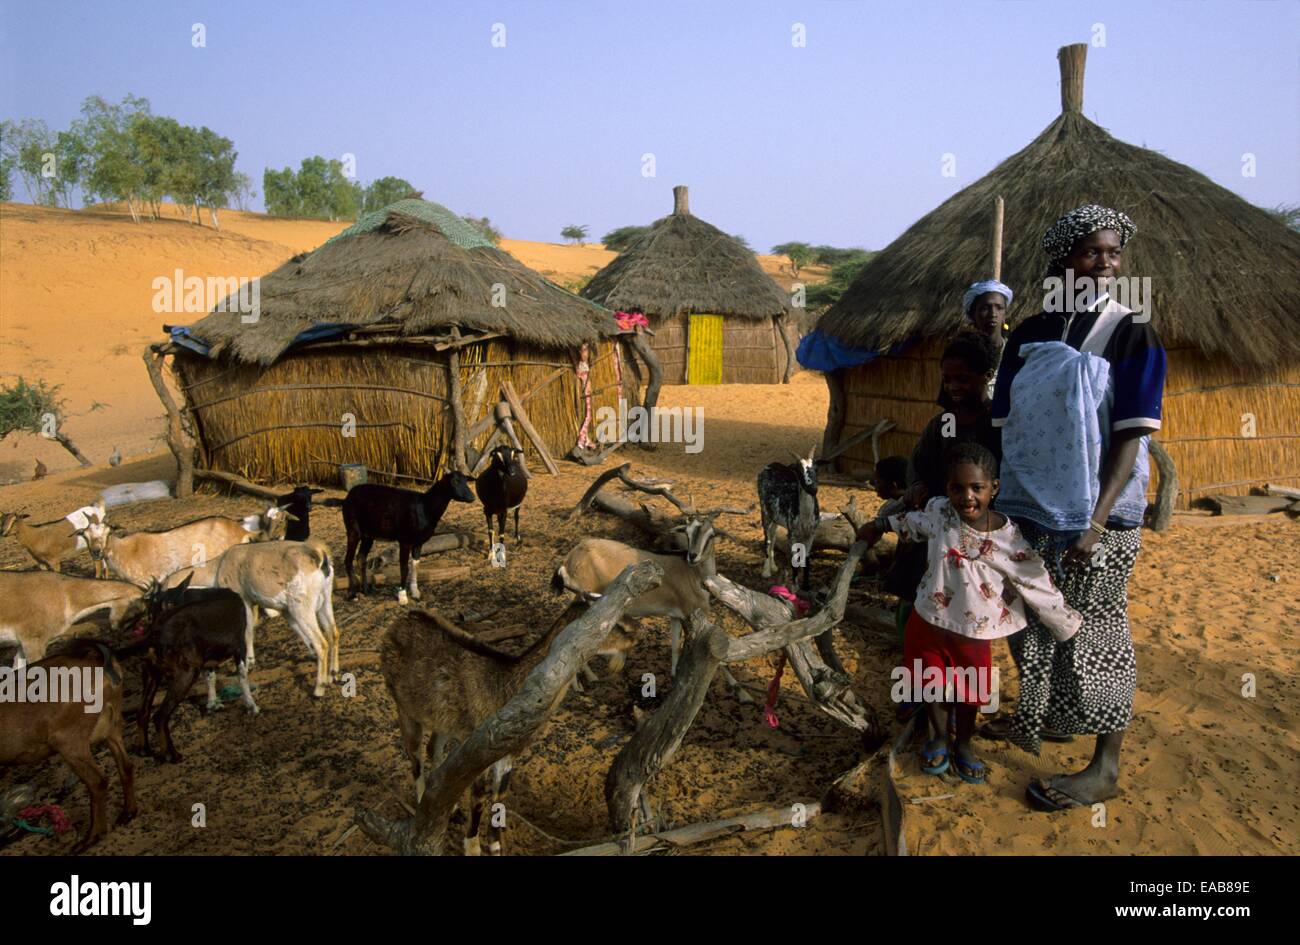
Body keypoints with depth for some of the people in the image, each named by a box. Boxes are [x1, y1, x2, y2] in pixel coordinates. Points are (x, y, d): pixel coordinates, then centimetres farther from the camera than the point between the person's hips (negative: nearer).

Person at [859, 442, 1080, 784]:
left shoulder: (1009, 539, -20)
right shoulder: (938, 511, -11)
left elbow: (1042, 589, -11)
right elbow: (915, 522, 14)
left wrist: (1071, 628, -5)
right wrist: (881, 525, 27)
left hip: (972, 636, -2)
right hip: (928, 623, 2)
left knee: (969, 695, 15)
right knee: (932, 685, 17)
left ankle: (963, 745, 43)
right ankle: (939, 737, 44)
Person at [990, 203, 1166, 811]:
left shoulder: (1132, 334, -7)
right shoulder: (1030, 335, 5)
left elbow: (1131, 436, -13)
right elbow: (1005, 426, 8)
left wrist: (1097, 521, -22)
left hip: (1098, 514, -4)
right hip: (1028, 510, 4)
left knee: (1094, 633, 2)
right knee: (1032, 623, 15)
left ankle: (1105, 768, 15)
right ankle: (1034, 720, 37)